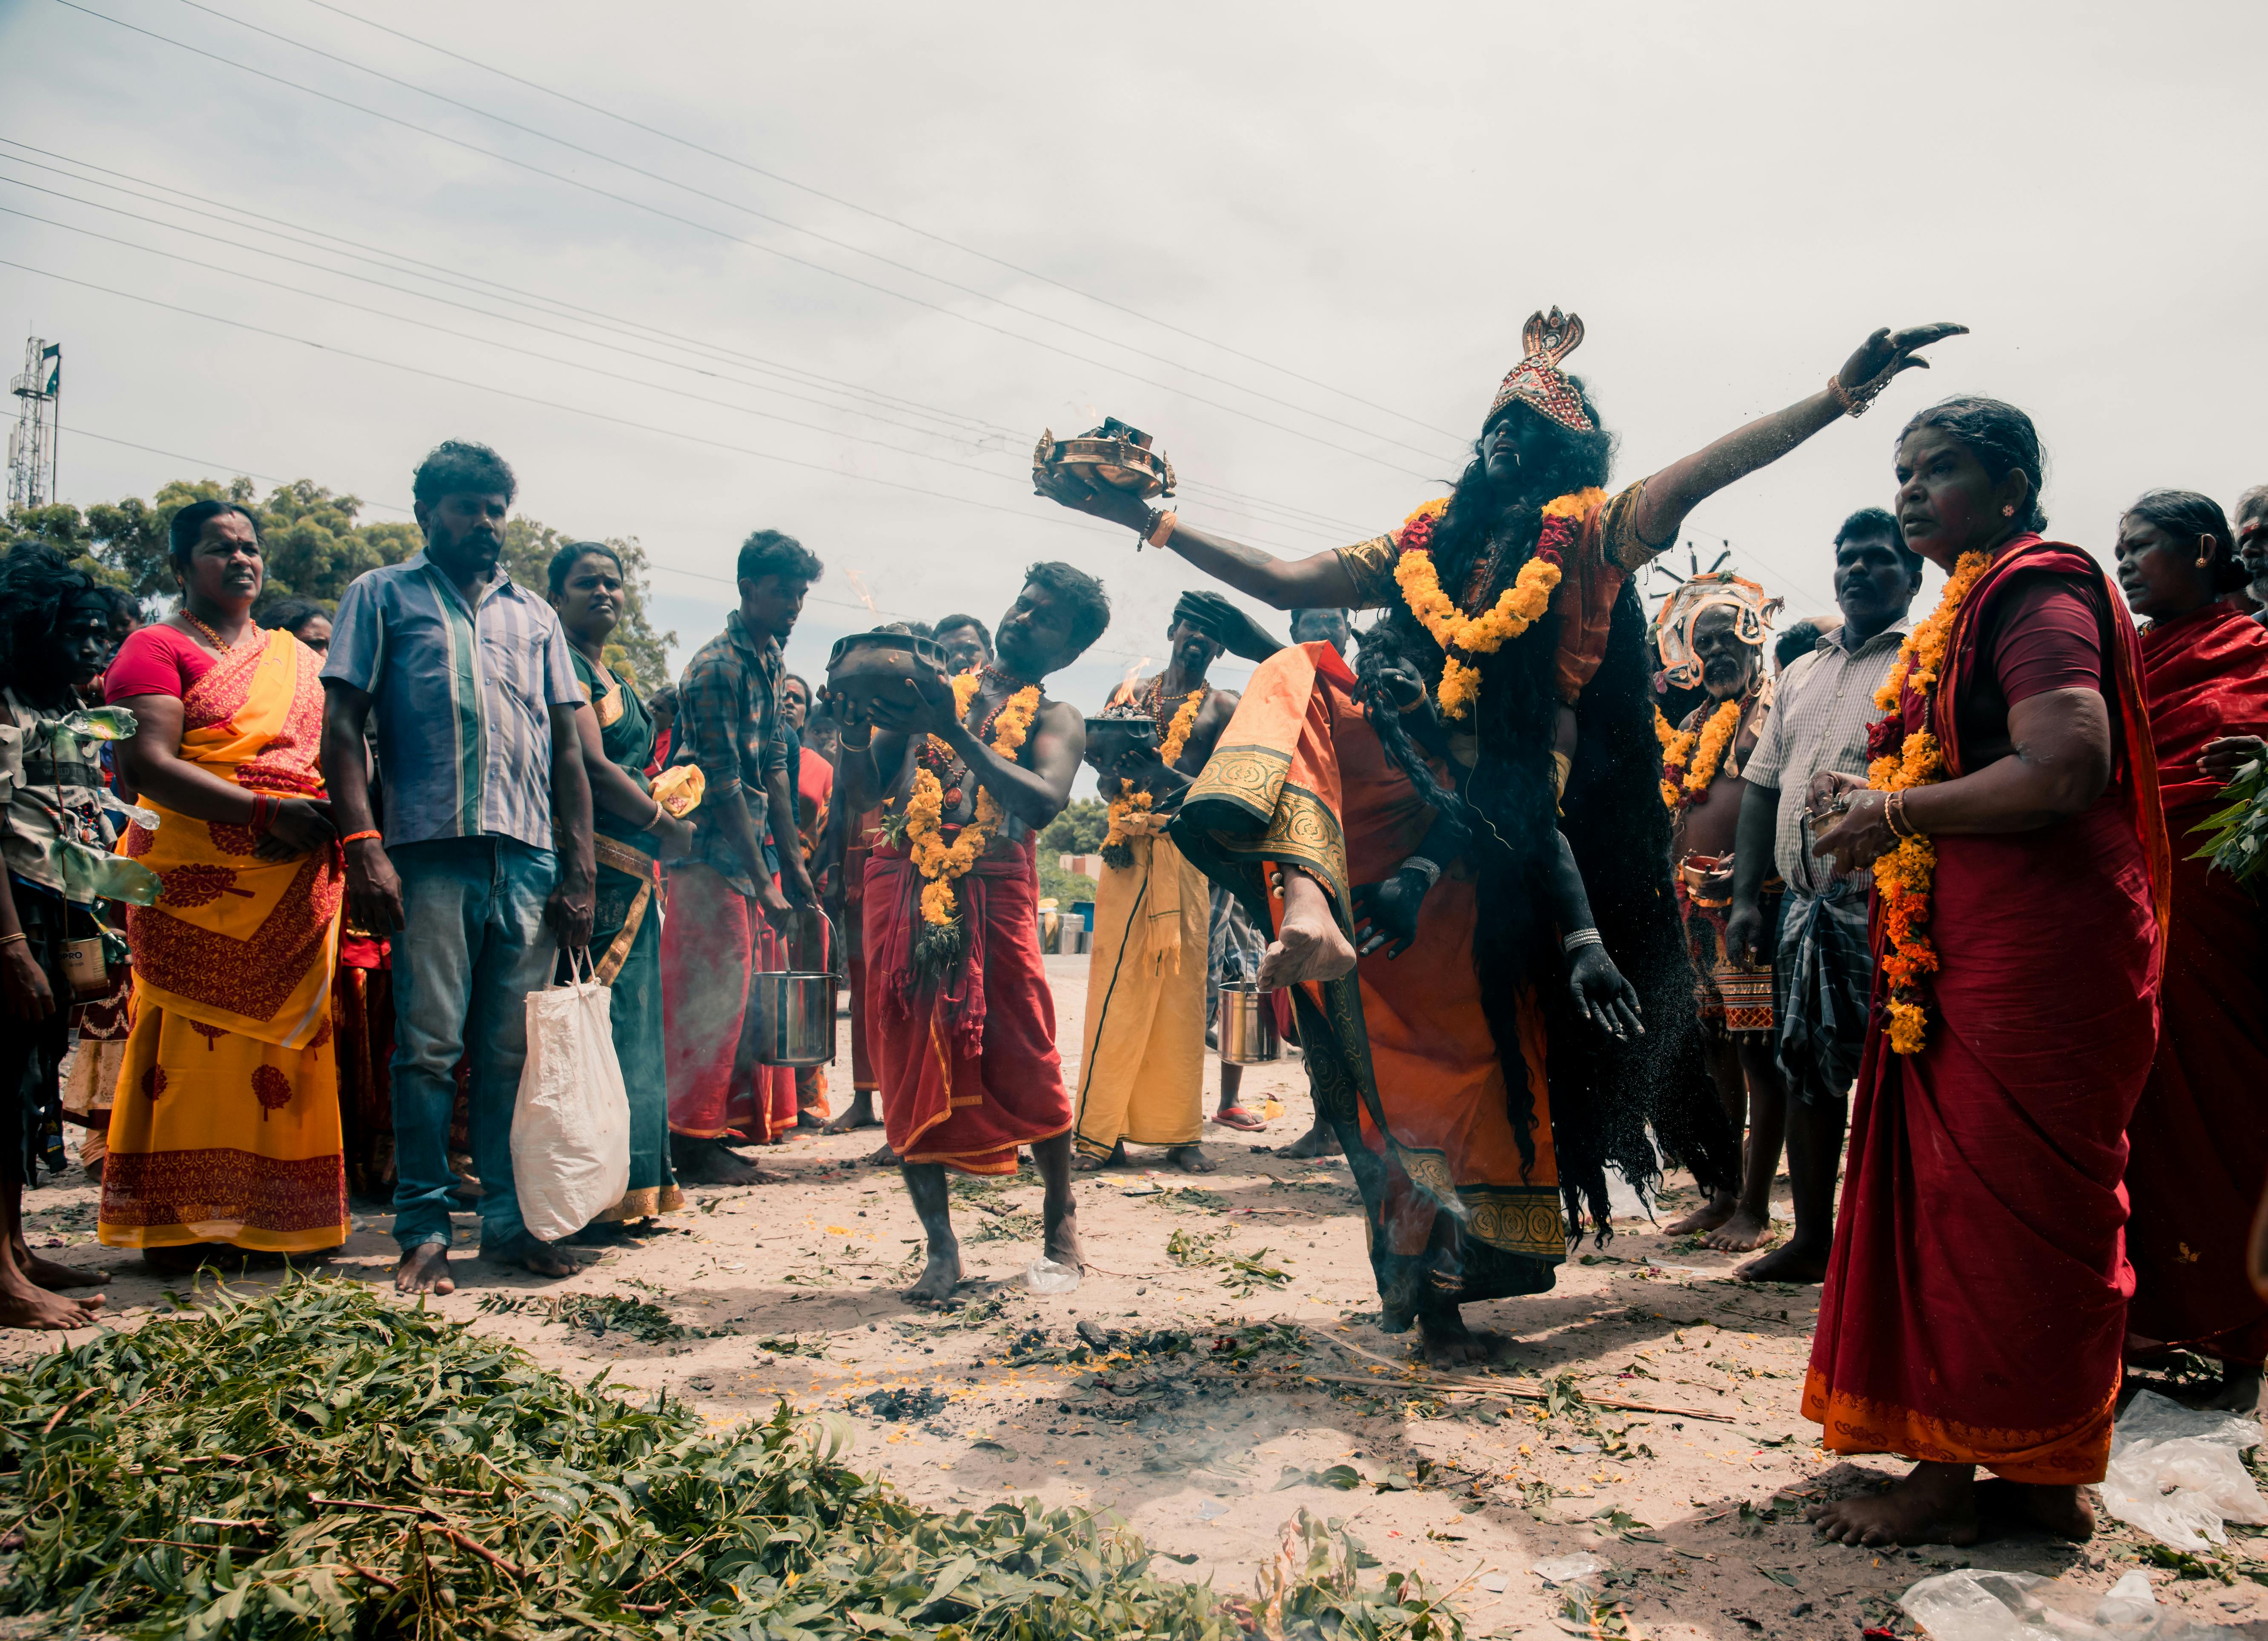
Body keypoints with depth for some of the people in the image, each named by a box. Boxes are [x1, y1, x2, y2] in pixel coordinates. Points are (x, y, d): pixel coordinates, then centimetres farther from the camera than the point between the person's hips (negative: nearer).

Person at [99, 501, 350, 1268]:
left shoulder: (297, 658, 21)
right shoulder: (157, 649, 3)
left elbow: (335, 754, 22)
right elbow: (147, 765, -10)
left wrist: (323, 822, -1)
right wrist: (268, 811, -19)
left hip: (298, 882, 5)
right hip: (197, 880, -5)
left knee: (289, 1039, 4)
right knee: (197, 1039, -6)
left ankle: (277, 1218, 10)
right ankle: (176, 1221, 1)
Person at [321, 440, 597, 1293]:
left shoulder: (534, 615, 21)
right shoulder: (382, 597, 12)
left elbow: (567, 749, 18)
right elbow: (343, 727, 3)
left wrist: (579, 870, 8)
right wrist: (364, 847, -11)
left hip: (529, 857, 3)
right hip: (430, 853, -3)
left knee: (513, 1050, 5)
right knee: (430, 1046, -3)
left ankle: (509, 1219, 13)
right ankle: (424, 1231, 5)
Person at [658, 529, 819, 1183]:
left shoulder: (769, 660, 13)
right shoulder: (716, 668, -15)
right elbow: (723, 785, -18)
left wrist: (792, 859, 15)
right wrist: (763, 883, -17)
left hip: (753, 850, 9)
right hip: (711, 853, -9)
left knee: (742, 993, 10)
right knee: (713, 994, -6)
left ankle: (736, 1125, 17)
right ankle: (695, 1143, 1)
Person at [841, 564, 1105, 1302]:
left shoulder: (1056, 719, 8)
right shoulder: (932, 689, 18)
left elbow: (1046, 801, -14)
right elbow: (868, 787, 10)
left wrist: (955, 732, -21)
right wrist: (849, 720, -10)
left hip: (994, 897, -3)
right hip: (901, 892, 3)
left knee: (1025, 1071, -4)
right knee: (911, 1073, 1)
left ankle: (1060, 1218, 19)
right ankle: (941, 1247, 10)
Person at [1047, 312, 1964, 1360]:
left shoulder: (1592, 535, 8)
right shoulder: (1423, 545, 19)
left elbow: (1708, 469, -7)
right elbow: (1284, 582, 17)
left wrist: (1839, 395, -21)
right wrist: (1150, 520, 15)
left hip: (1494, 814, -3)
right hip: (1393, 772, 3)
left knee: (1467, 1041, -3)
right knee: (1295, 682, -25)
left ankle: (1440, 1283, 11)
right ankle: (1309, 904, -52)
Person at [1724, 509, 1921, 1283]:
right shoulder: (1803, 673, 21)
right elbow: (1763, 784, 19)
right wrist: (1747, 897, 11)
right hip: (1805, 903, 7)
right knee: (1805, 1073, 11)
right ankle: (1811, 1240, 23)